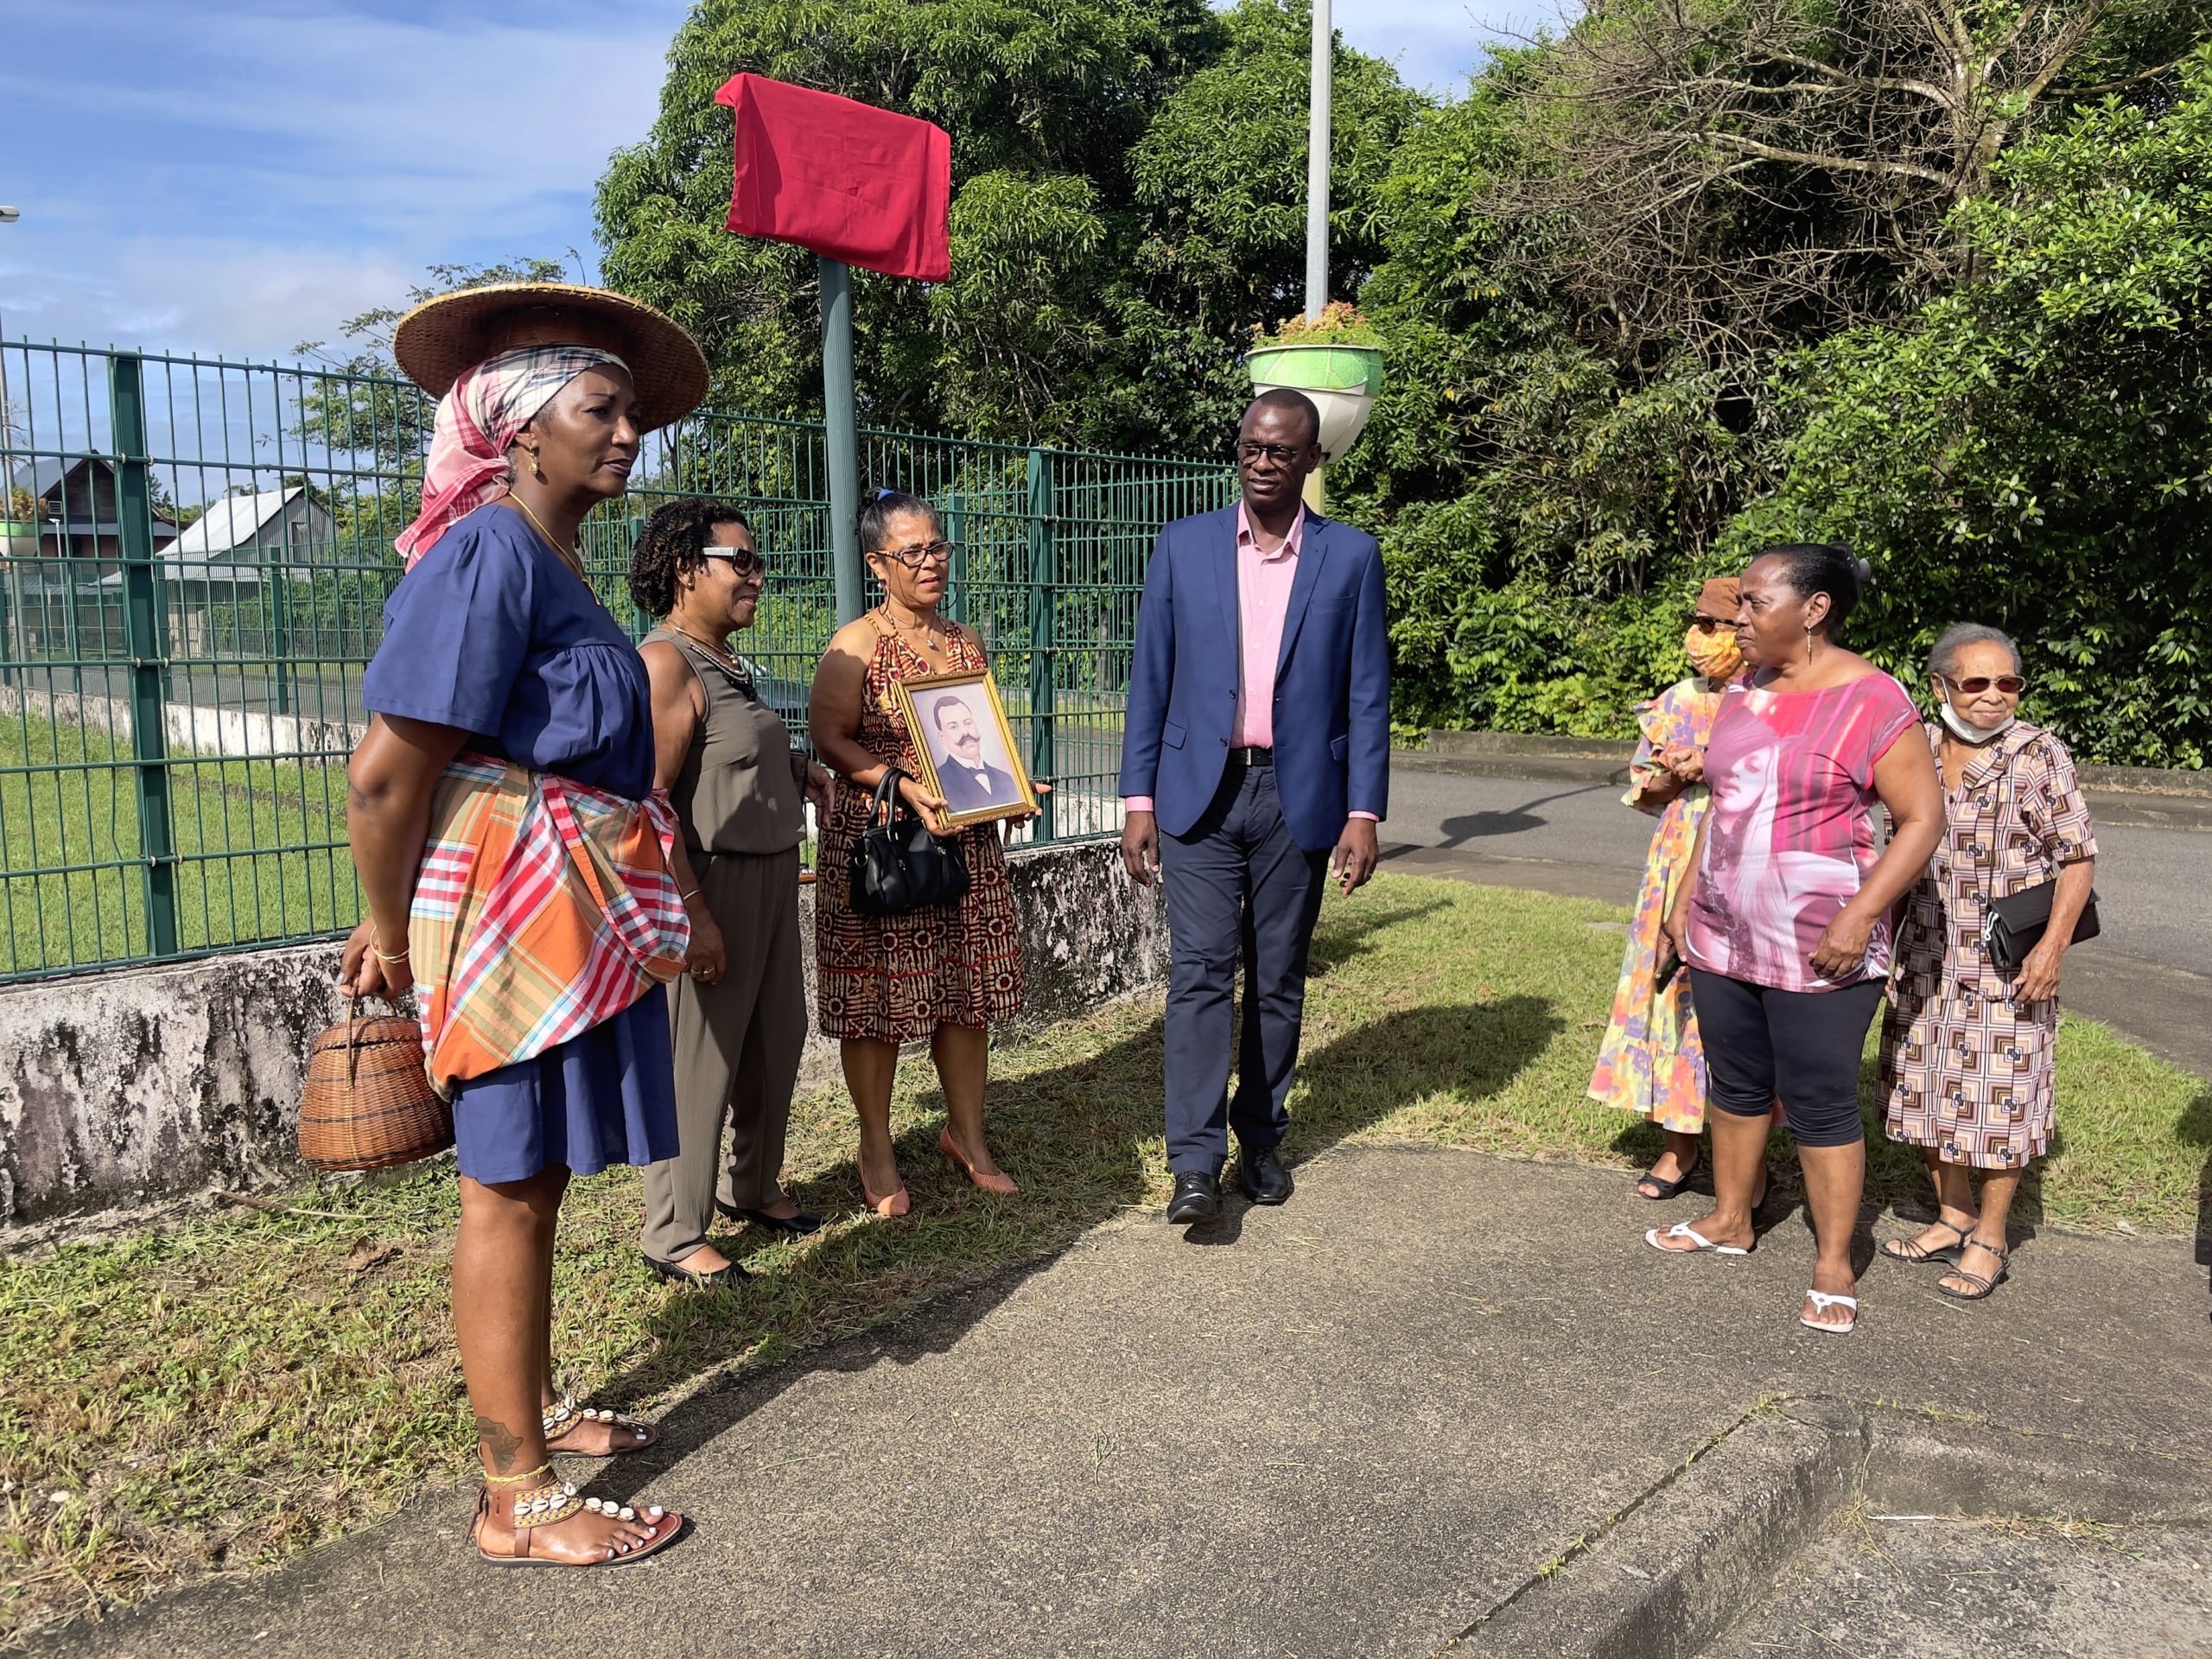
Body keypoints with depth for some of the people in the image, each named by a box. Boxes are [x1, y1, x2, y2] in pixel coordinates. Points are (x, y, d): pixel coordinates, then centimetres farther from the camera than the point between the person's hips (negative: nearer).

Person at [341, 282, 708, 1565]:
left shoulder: (555, 557, 13)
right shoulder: (490, 551, -17)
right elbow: (387, 772, -20)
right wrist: (393, 933, -7)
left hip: (578, 911, 9)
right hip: (513, 906, -9)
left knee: (540, 1177, 19)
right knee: (510, 1187, 0)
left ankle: (533, 1410, 36)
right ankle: (518, 1499, 12)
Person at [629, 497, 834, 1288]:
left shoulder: (725, 664, 14)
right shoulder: (665, 662, -16)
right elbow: (650, 798, -23)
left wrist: (794, 768, 10)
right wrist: (692, 911, -25)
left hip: (770, 878, 10)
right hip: (711, 882, -10)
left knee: (776, 1041, 18)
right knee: (698, 1059, -2)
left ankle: (751, 1185, 37)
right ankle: (673, 1234, 12)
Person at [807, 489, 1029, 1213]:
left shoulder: (964, 642, 13)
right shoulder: (856, 644, -6)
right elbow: (828, 737, -10)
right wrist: (905, 787, -22)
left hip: (967, 840, 6)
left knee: (967, 991, 10)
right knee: (879, 997, 2)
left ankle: (966, 1134, 26)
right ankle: (876, 1149, 17)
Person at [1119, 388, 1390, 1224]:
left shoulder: (1351, 557, 3)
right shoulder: (1184, 545, 4)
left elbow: (1367, 694, 2)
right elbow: (1151, 679, 4)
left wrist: (1364, 813, -5)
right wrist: (1138, 800, -1)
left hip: (1298, 797, 1)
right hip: (1200, 790, 0)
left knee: (1278, 979, 9)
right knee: (1200, 969, -7)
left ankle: (1260, 1139, 24)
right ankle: (1195, 1163, -5)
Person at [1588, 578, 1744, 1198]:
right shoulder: (1679, 701, 10)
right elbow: (1643, 790, 13)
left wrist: (1715, 768, -15)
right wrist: (1679, 775, -8)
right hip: (1678, 866, 4)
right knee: (1675, 988, 5)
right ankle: (1680, 1142, 17)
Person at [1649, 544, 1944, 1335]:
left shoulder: (1872, 702, -13)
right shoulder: (1742, 694, 9)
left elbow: (1922, 818, -13)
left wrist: (1859, 916, -20)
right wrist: (1687, 896, 15)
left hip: (1818, 951, -7)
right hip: (1724, 938, 7)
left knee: (1820, 1105, 1)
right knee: (1735, 1085, 17)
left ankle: (1833, 1266, 14)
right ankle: (1730, 1219, 34)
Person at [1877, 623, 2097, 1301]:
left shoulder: (2040, 755, -10)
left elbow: (2078, 856, -8)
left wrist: (2053, 947, -16)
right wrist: (1892, 943, 14)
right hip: (1926, 961, 5)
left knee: (2000, 1098, 2)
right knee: (1929, 1087, 13)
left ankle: (1990, 1240, 18)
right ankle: (1953, 1218, 30)